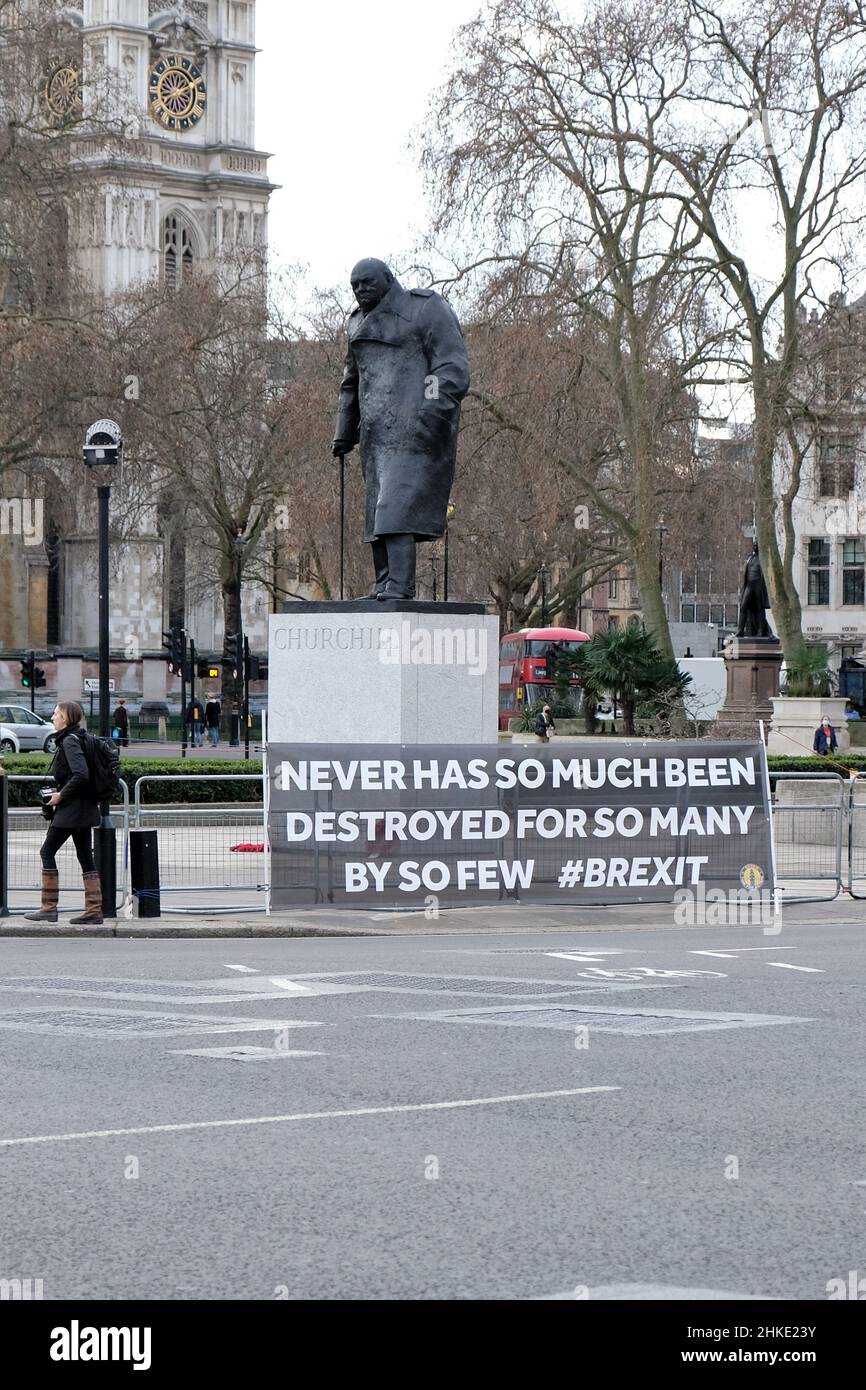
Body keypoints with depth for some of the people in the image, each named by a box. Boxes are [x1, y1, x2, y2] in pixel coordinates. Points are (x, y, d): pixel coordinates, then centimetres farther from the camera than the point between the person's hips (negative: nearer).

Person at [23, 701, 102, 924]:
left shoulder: (69, 741, -14)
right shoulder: (76, 739, 14)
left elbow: (81, 774, -25)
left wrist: (61, 795, -16)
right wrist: (60, 794, 12)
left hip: (71, 808, -9)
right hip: (85, 808, 9)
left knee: (47, 851, -1)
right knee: (85, 856, 8)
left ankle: (49, 908, -1)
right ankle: (94, 910, 5)